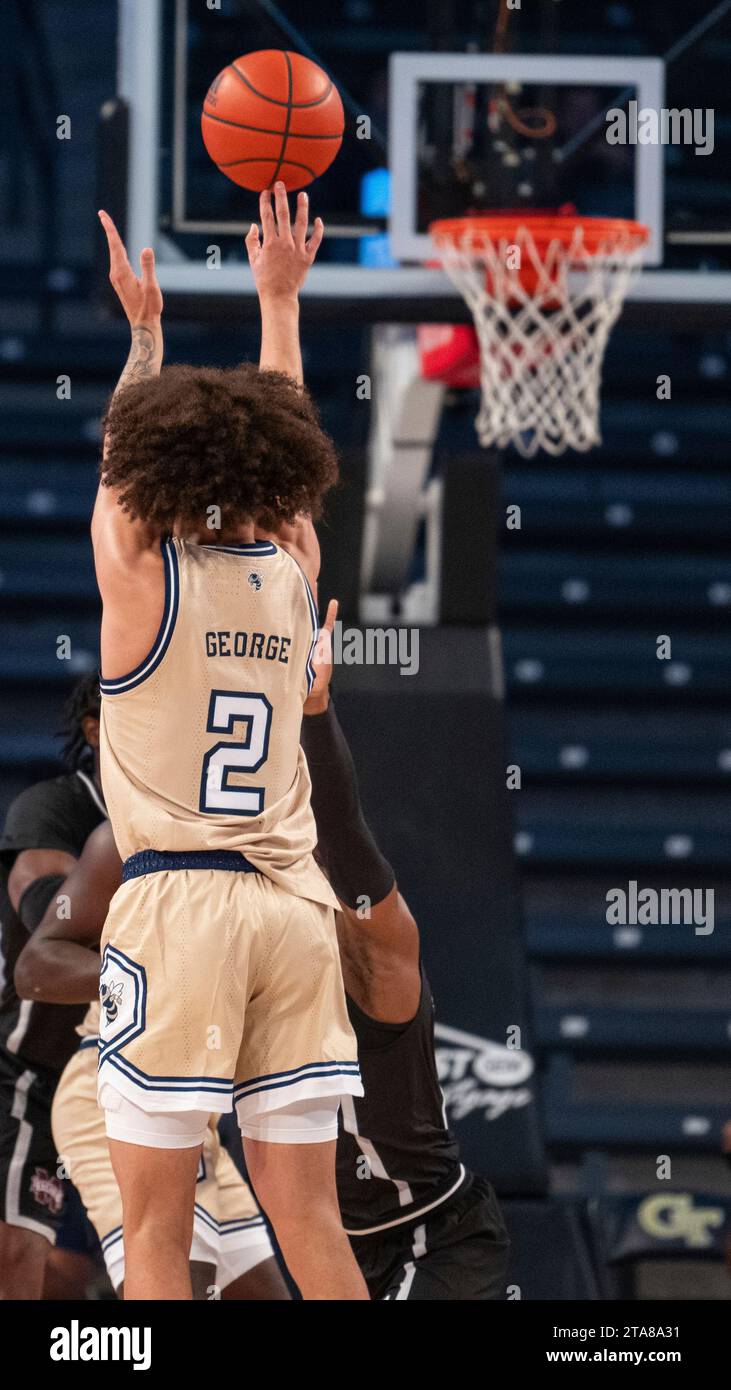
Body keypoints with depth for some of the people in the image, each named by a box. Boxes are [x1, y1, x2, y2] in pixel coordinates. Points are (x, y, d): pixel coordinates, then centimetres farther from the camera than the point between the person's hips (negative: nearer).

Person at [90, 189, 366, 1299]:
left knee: (156, 1228, -3)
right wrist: (280, 298, 36)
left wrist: (143, 327, 30)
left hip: (173, 903, -4)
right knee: (309, 1219, 5)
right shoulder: (293, 571, 7)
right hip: (293, 903, 4)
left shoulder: (141, 575, -3)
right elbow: (281, 438, 25)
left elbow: (123, 452, 18)